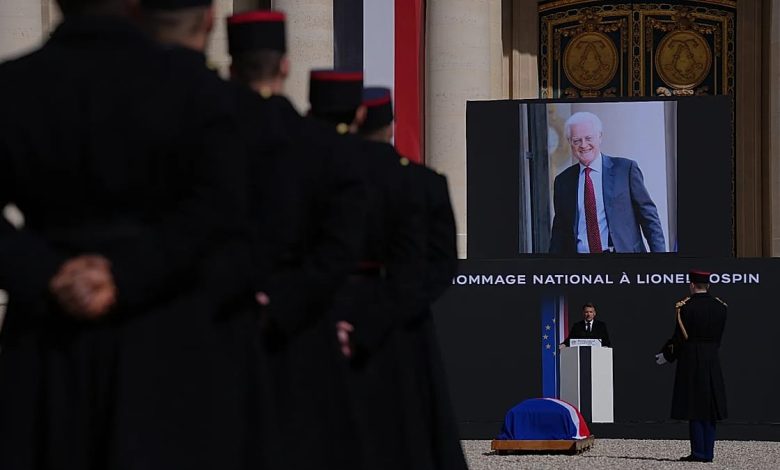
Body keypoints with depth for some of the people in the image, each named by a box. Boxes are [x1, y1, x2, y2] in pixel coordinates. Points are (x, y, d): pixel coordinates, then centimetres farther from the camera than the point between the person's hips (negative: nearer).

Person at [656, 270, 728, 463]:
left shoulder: (685, 307, -11)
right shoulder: (720, 306, 4)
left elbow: (680, 337, -9)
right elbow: (719, 336, 11)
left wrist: (666, 355, 5)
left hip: (691, 362, -5)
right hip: (712, 363, 5)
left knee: (694, 410, -1)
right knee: (709, 411, 9)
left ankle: (698, 452, -3)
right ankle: (708, 453, 8)